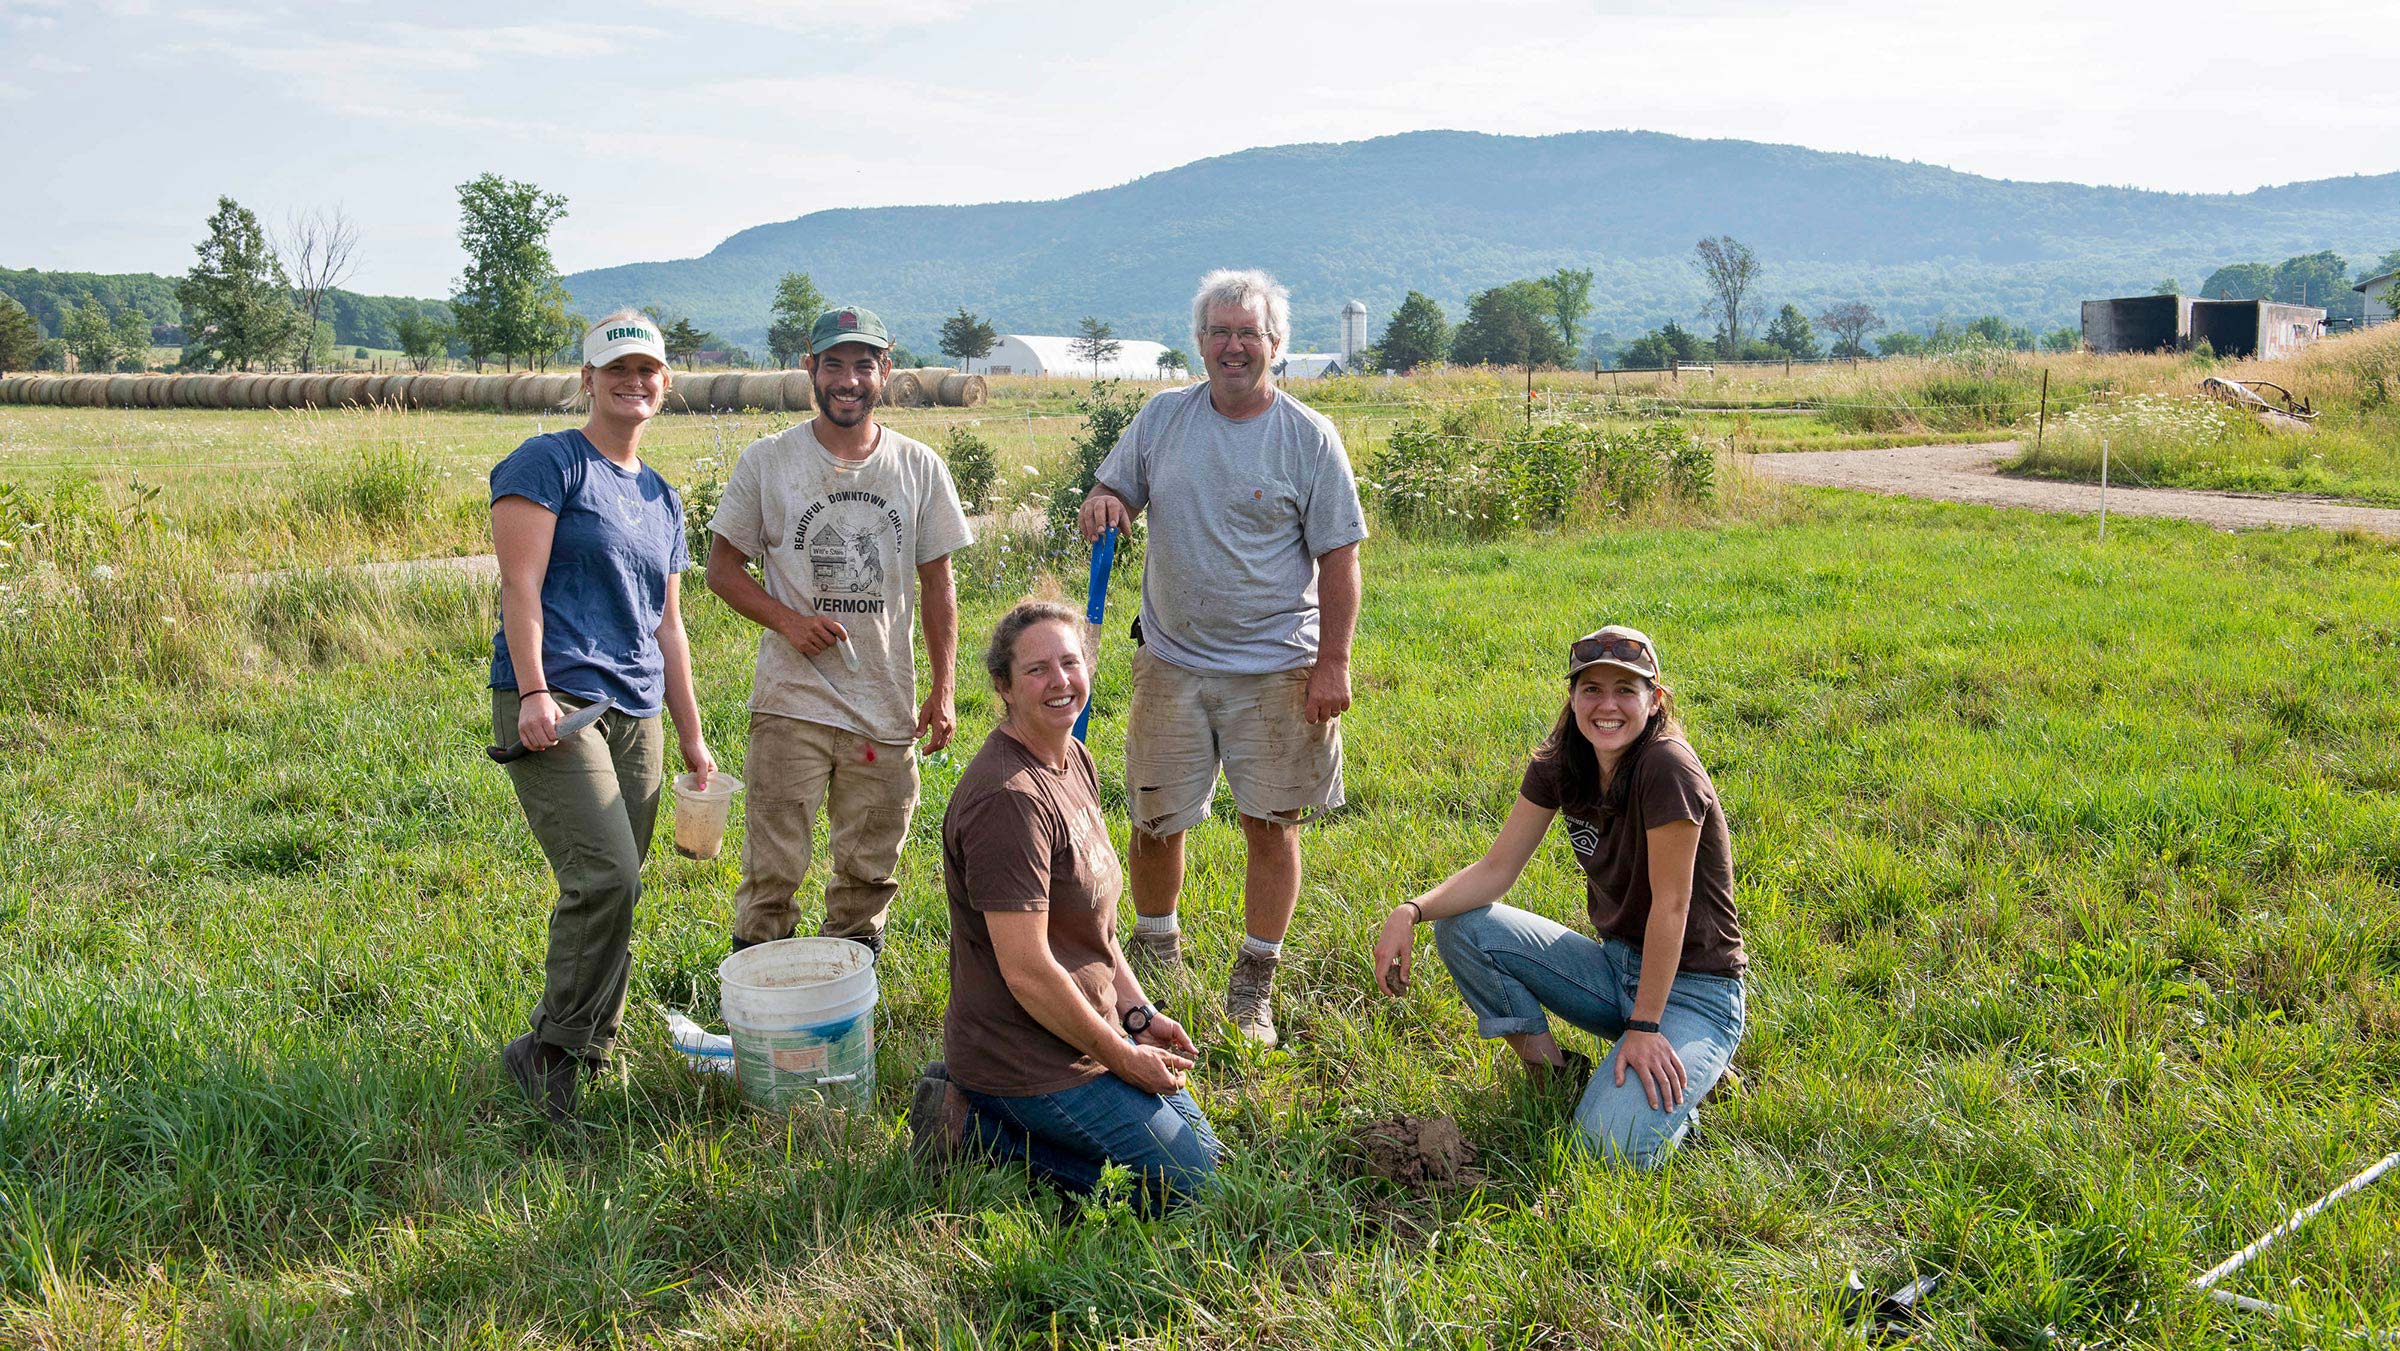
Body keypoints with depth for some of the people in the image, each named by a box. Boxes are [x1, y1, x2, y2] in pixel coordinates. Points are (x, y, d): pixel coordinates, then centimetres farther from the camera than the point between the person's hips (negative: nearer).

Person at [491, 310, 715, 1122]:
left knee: (613, 895, 5)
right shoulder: (549, 463, 1)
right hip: (555, 706, -7)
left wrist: (692, 738, 22)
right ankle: (551, 1049, -2)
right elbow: (520, 584, -8)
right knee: (606, 878, -18)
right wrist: (534, 691, -18)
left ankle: (591, 1053, 16)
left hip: (635, 713, 7)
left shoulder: (662, 500, 21)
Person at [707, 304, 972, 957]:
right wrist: (788, 620, -12)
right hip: (791, 702, -2)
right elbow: (723, 566, 5)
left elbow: (937, 585, 9)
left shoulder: (920, 467, 5)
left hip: (887, 709, 2)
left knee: (867, 877, 10)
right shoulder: (767, 460, 0)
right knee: (771, 873, -3)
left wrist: (944, 689, 3)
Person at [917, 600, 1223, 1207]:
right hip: (1030, 1059, -9)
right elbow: (1026, 970, -26)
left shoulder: (1074, 760, 6)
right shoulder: (1009, 798, -26)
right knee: (1187, 1176, -3)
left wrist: (1140, 1014, 6)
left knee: (1200, 1144, 19)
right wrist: (1123, 1057, -15)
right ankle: (980, 1128, 1)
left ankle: (986, 1108, 16)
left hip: (1084, 1027, 9)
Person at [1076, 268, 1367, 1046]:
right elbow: (1116, 494, 16)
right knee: (1154, 821, 9)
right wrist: (1101, 505, -9)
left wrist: (1332, 664, -9)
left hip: (1275, 669, -2)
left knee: (1271, 826, 3)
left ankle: (1252, 989, 18)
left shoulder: (1308, 437, -3)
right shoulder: (1162, 418, 5)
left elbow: (1338, 558, -4)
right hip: (1171, 661, 3)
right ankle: (1154, 955, 33)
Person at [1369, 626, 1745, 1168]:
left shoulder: (1667, 767, -25)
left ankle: (1686, 1073, 4)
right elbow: (1497, 868, -4)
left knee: (1609, 1145, -27)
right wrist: (1410, 912, -21)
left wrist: (1644, 1027, -18)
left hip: (1692, 990, -6)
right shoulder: (1559, 766, -4)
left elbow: (1670, 905, -22)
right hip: (1617, 964, 7)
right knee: (1459, 928, -9)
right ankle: (1550, 1073, 4)